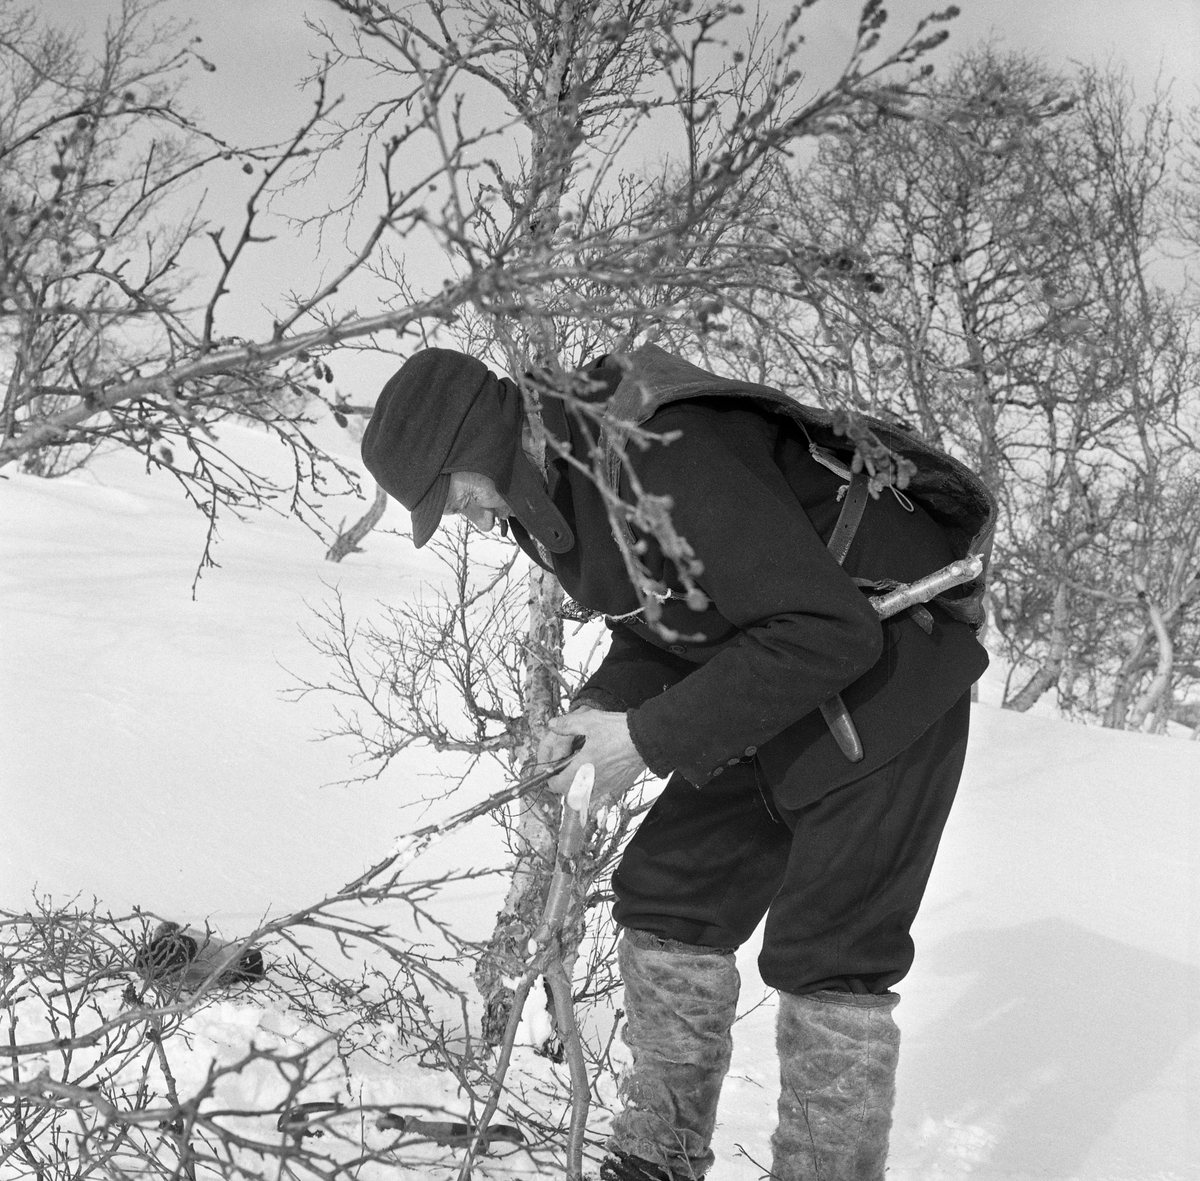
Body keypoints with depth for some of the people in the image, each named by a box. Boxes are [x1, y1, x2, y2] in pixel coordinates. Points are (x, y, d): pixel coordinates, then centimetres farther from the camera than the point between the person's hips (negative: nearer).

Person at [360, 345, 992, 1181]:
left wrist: (653, 737, -26)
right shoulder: (560, 486, 0)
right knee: (666, 900, 9)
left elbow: (827, 632, -32)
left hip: (885, 665, -9)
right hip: (780, 691, 9)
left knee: (828, 954, -10)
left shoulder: (667, 453, -31)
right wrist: (605, 706, -7)